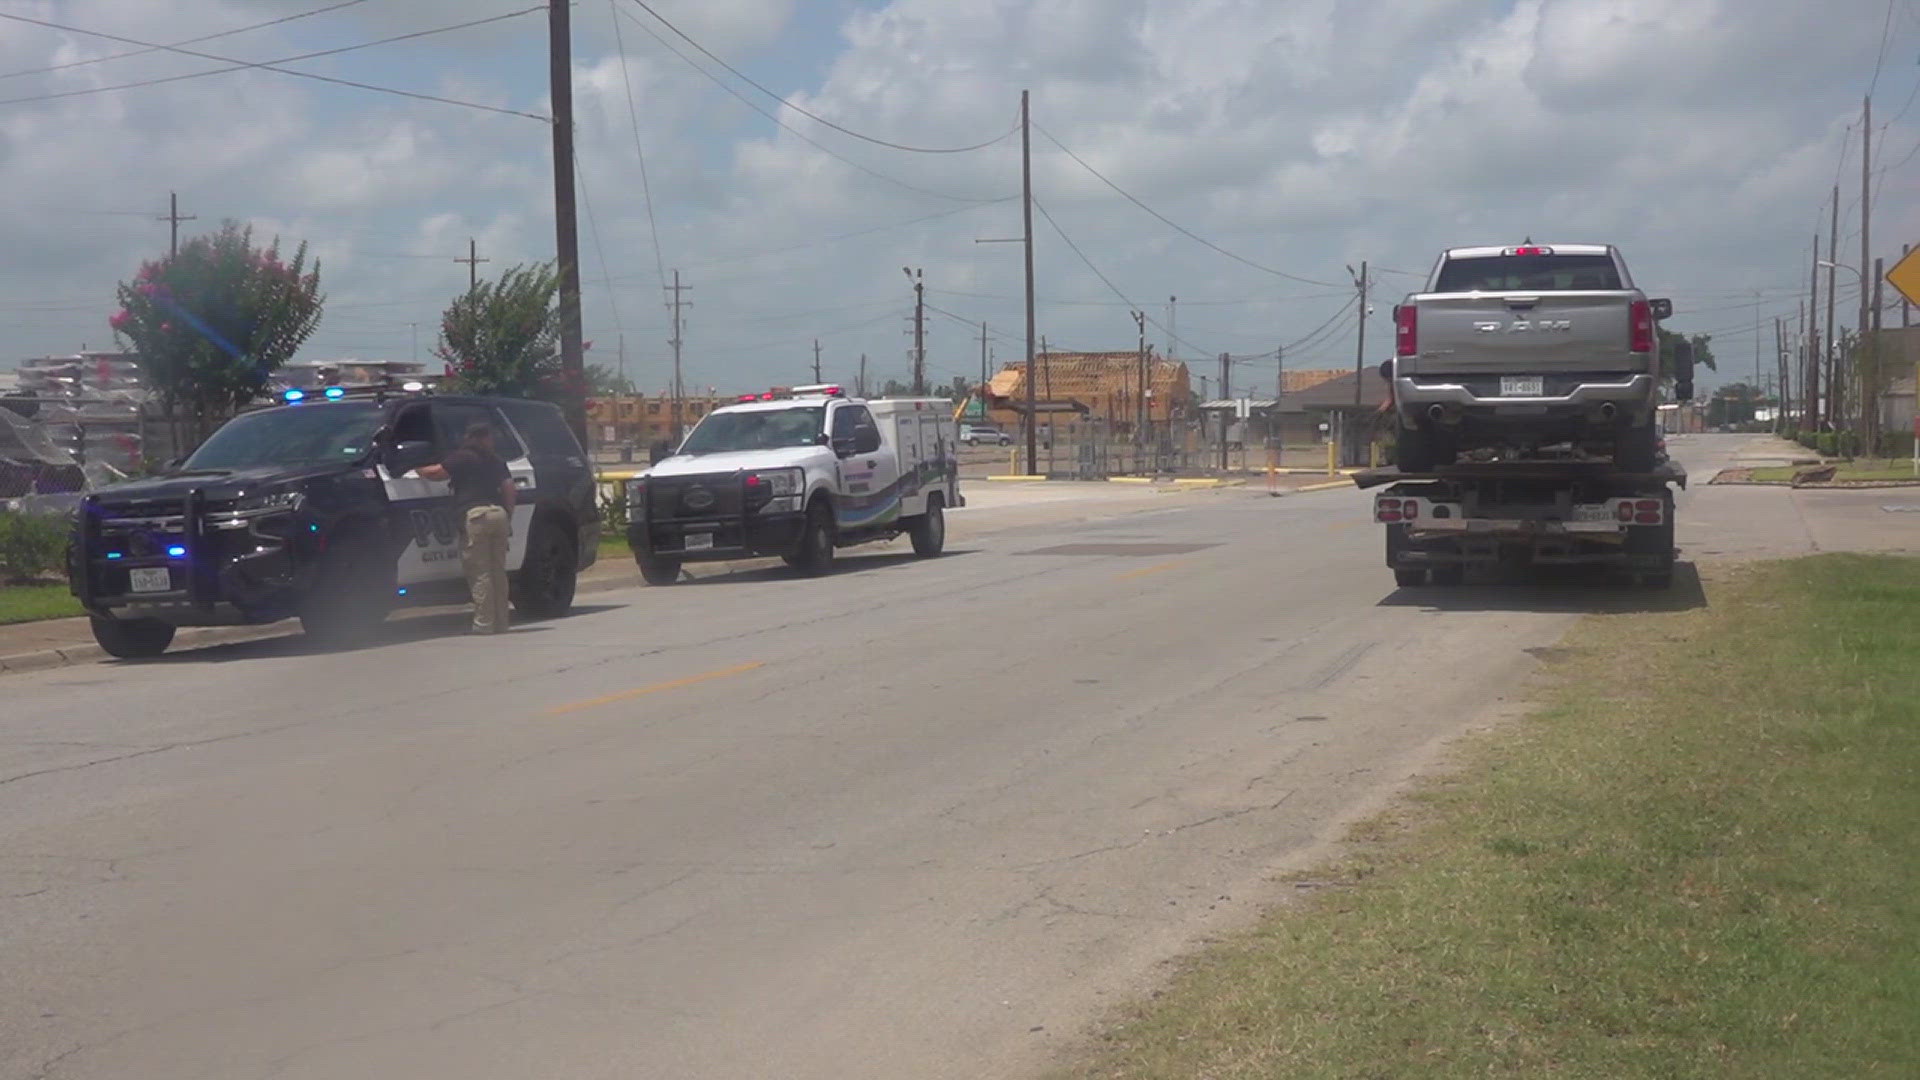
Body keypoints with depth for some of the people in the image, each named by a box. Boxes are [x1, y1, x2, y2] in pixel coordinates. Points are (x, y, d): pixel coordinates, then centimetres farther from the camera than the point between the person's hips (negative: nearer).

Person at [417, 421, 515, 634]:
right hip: (498, 513, 5)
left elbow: (436, 473, -4)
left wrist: (419, 469, 15)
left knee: (479, 572, -5)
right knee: (498, 572, 10)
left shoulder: (462, 457, 5)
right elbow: (509, 487, 13)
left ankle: (483, 624, -8)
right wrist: (508, 516, 16)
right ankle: (501, 623, 11)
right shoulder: (496, 461, 22)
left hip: (475, 514, -5)